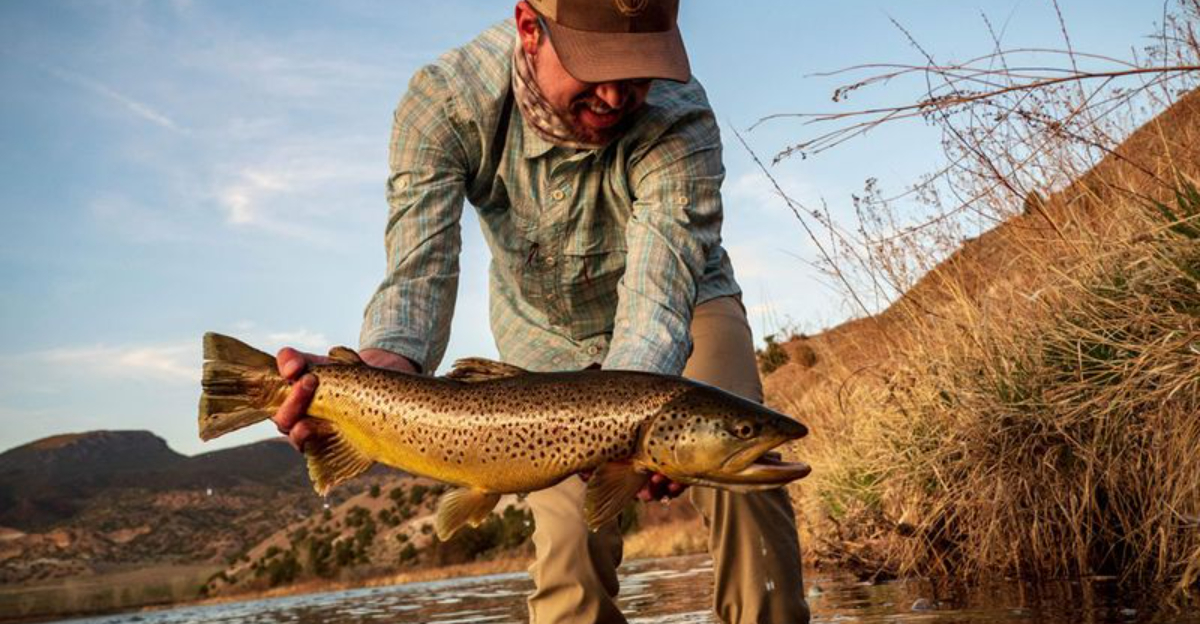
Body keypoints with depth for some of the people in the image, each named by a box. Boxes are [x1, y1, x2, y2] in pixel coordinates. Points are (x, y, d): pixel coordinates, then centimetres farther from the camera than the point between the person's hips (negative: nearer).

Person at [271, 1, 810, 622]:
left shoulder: (678, 122, -34)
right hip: (543, 332, 1)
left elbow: (656, 302, -43)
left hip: (682, 304, -1)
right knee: (567, 540, -6)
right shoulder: (444, 102, -29)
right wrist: (376, 369, -56)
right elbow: (419, 271, -36)